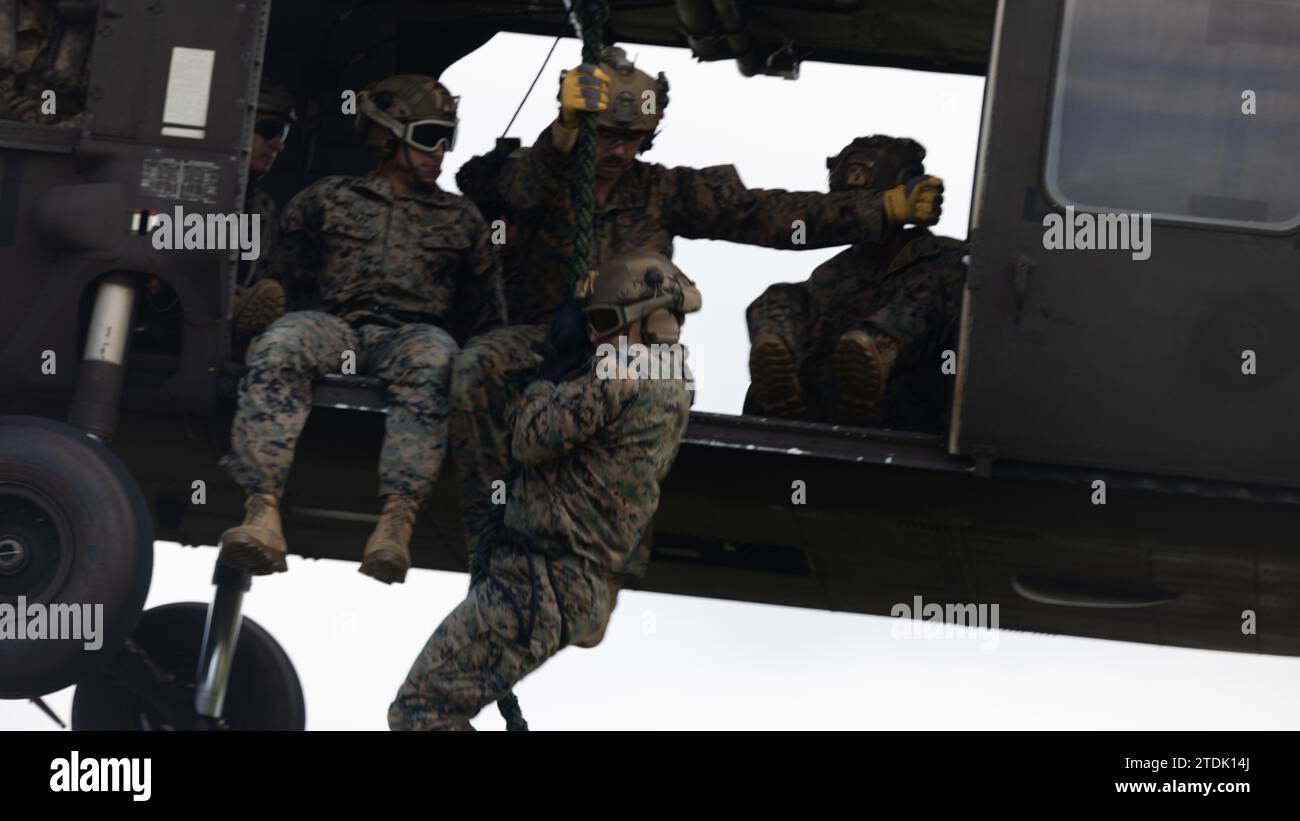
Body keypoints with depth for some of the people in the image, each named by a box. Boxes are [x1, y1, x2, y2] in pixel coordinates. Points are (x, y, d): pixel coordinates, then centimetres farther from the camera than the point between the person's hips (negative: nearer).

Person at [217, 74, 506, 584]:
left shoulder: (461, 218, 27)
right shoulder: (330, 198, 24)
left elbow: (488, 318, 26)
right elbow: (279, 269, 21)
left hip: (413, 334, 0)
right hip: (335, 327, 0)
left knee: (431, 361, -39)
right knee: (279, 349, -37)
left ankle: (396, 524, -55)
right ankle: (263, 516, -49)